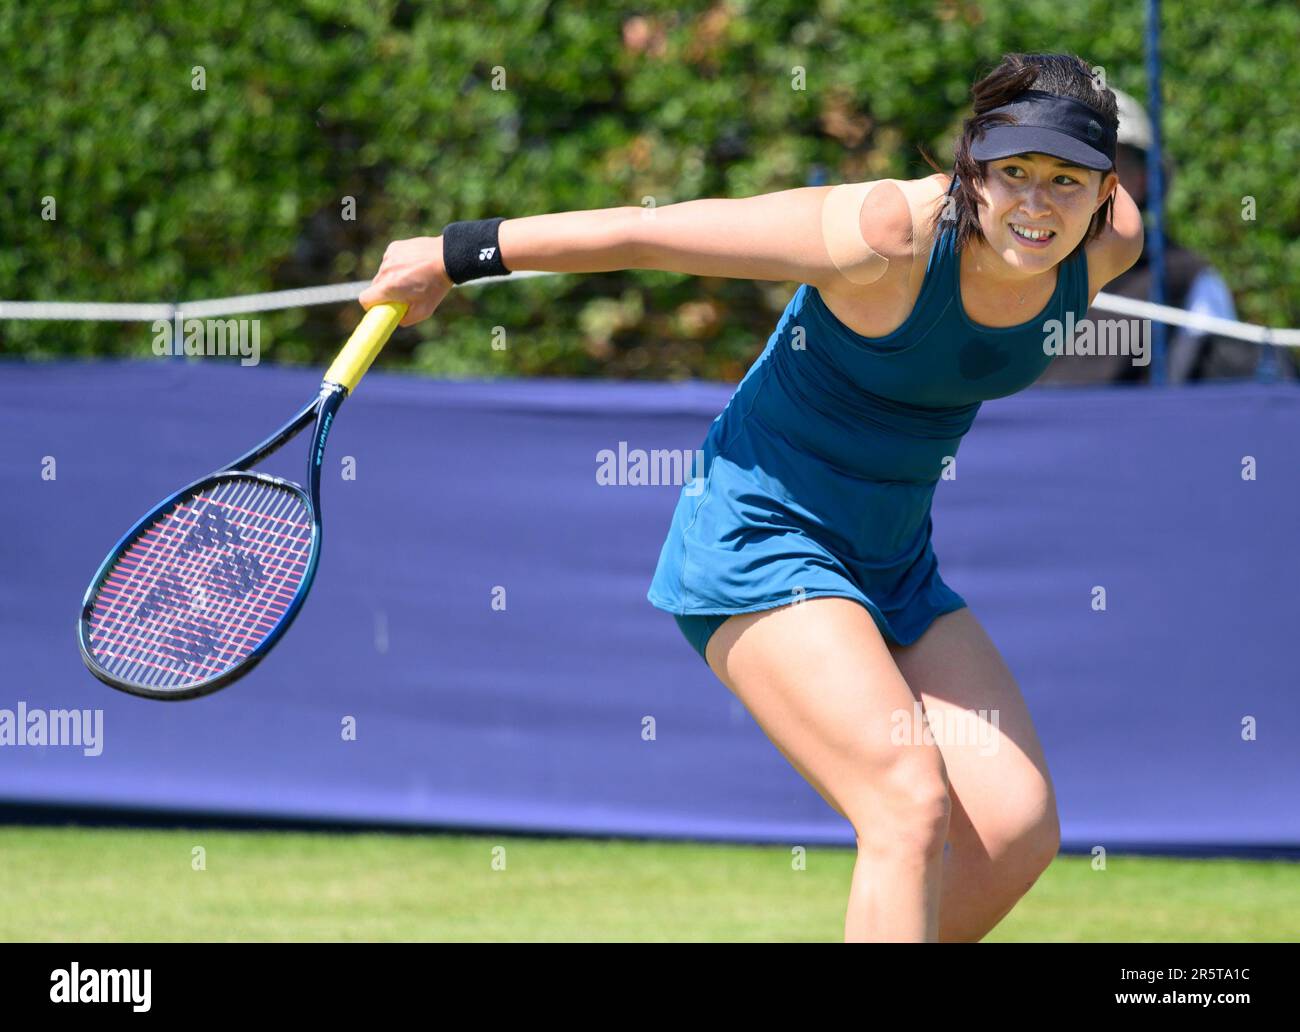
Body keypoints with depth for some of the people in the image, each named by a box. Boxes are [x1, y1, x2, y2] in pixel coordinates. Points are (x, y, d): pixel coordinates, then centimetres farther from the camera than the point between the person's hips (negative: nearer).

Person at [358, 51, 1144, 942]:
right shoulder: (884, 235, -29)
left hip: (893, 565, 7)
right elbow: (645, 233, -21)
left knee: (1017, 833, -4)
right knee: (913, 804, -23)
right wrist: (460, 254, -13)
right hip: (761, 535, -7)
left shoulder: (1106, 249, -11)